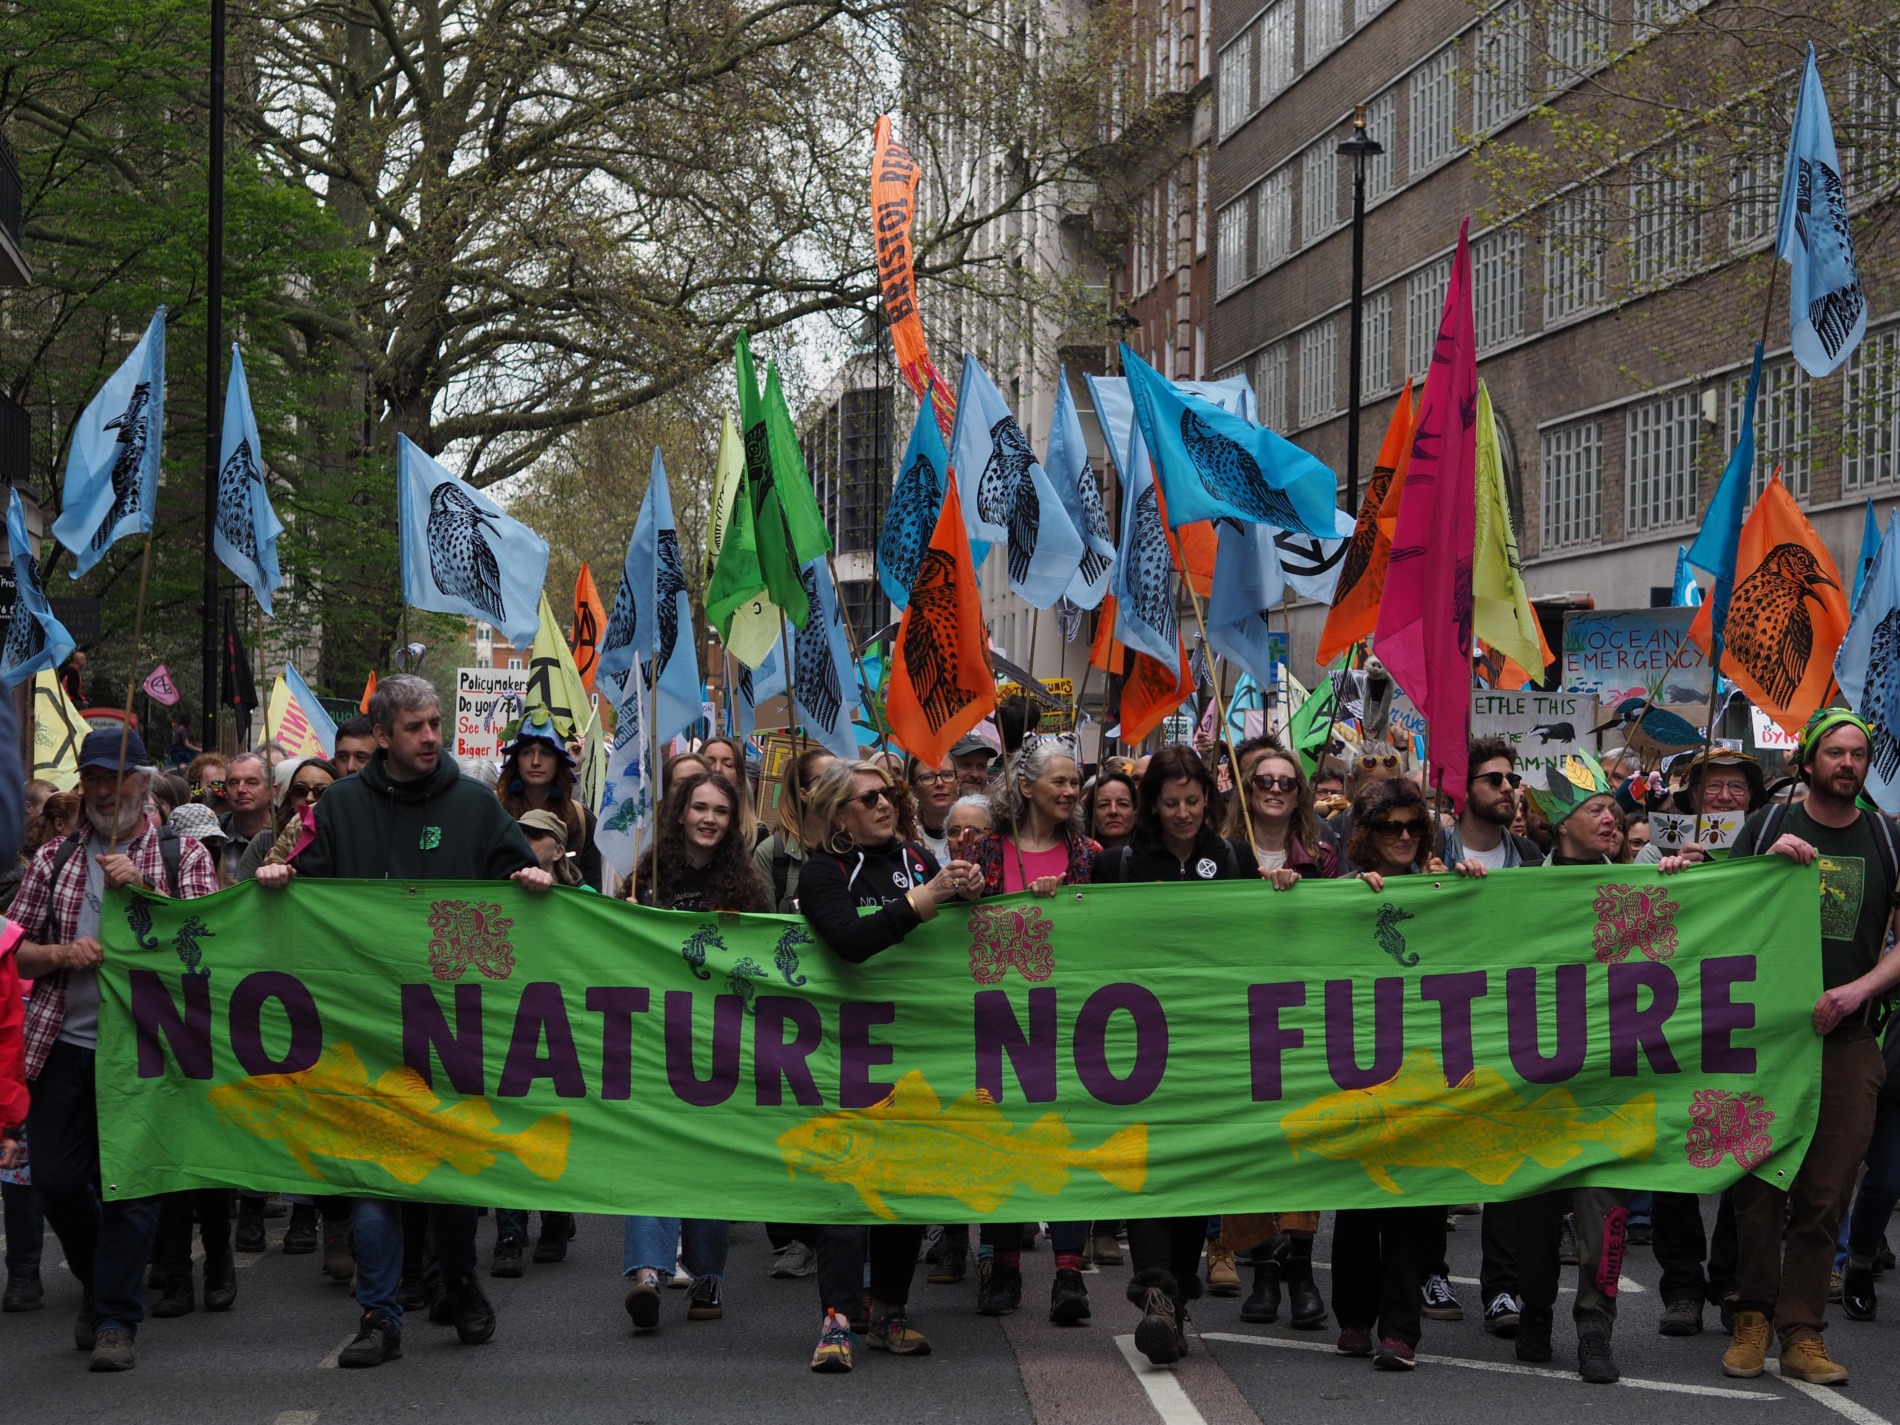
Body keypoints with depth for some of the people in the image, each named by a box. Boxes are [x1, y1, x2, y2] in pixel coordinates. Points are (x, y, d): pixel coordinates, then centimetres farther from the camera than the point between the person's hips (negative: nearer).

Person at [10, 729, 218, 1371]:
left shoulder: (184, 856, 4)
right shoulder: (54, 858, 12)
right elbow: (15, 951, 11)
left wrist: (141, 892, -15)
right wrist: (60, 954, -10)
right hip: (62, 1046, 3)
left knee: (131, 1184, -4)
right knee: (56, 1180, 6)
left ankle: (116, 1319, 4)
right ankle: (99, 1281, 31)